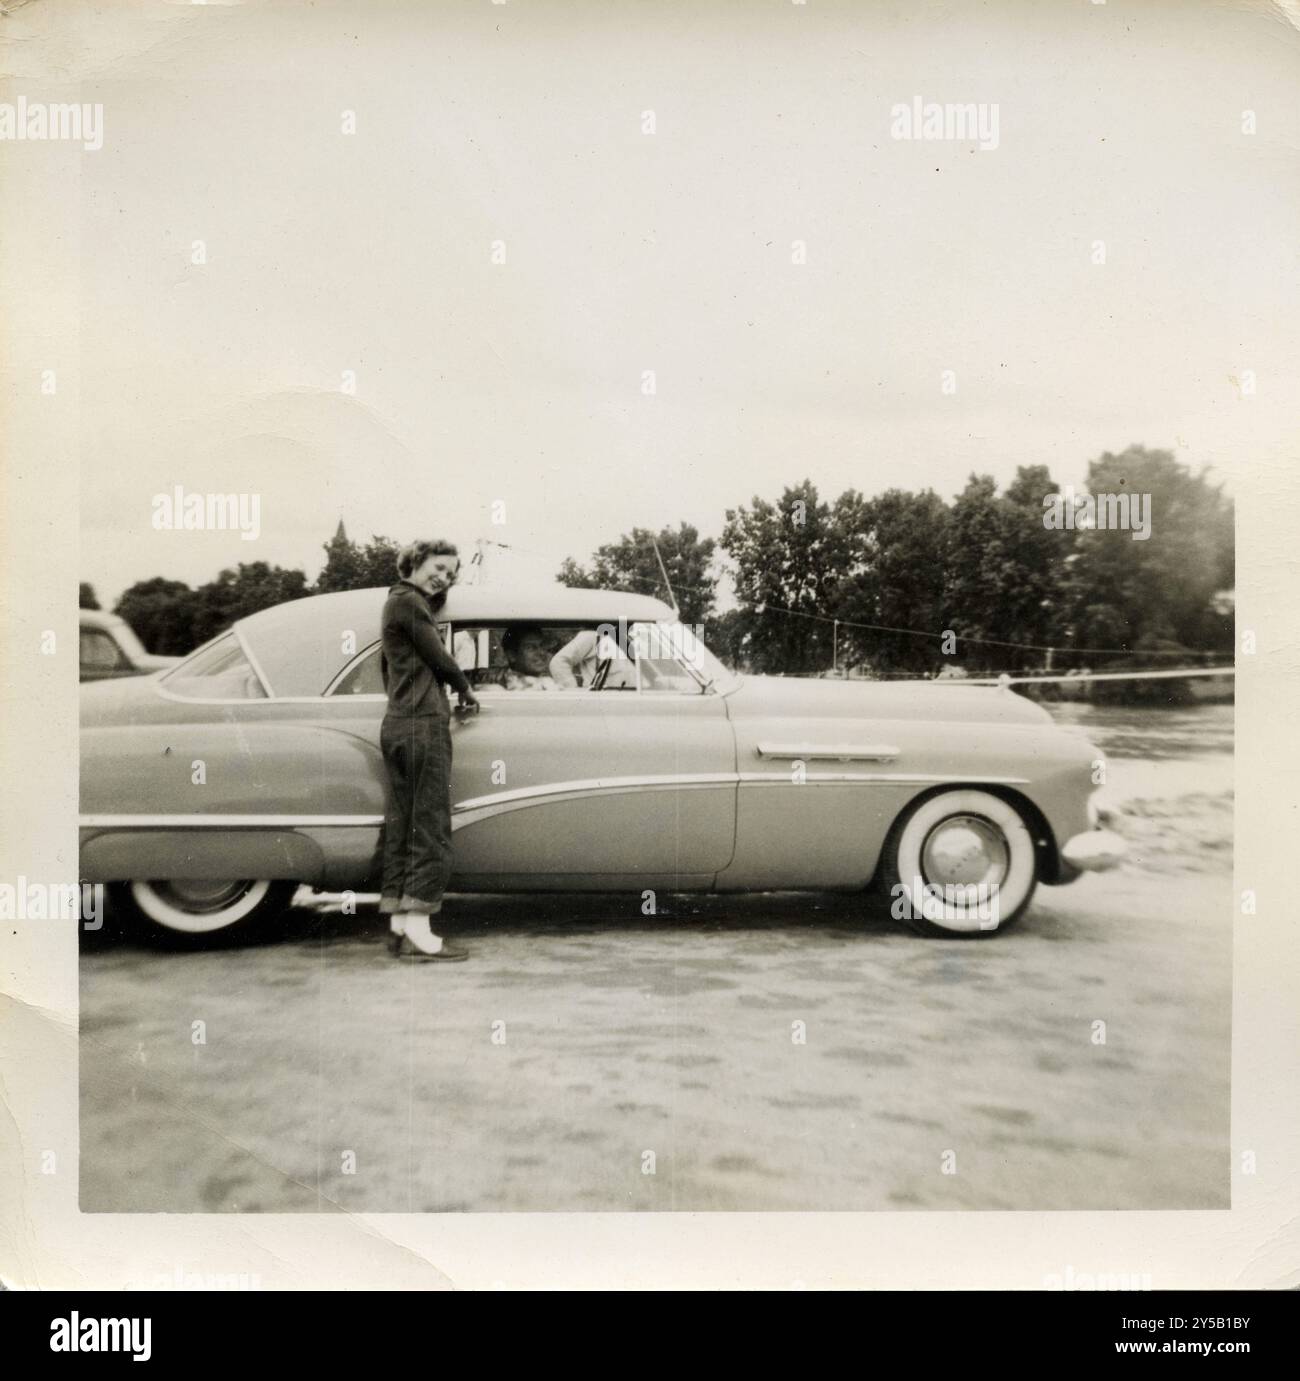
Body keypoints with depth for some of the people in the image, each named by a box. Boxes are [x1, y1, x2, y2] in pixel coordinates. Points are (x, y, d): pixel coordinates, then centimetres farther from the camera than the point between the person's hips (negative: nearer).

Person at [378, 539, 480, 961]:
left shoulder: (396, 602, 21)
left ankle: (399, 925, 11)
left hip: (396, 724, 10)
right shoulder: (410, 602, -9)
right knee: (430, 828, -8)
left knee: (401, 825, 8)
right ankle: (418, 930, -8)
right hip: (423, 724, -10)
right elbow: (439, 658, -8)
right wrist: (465, 690, 9)